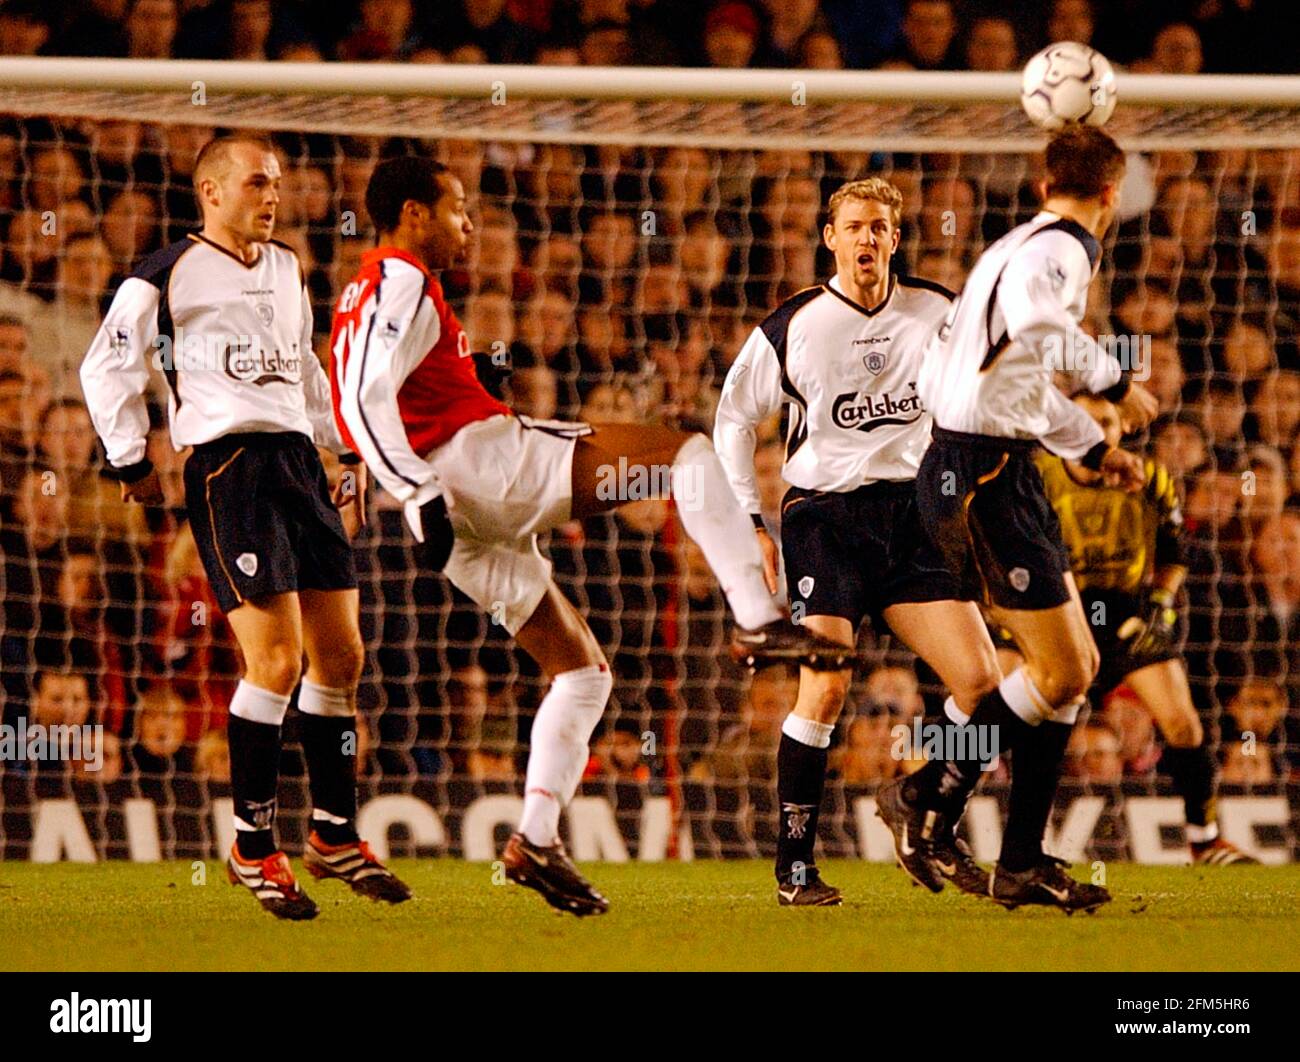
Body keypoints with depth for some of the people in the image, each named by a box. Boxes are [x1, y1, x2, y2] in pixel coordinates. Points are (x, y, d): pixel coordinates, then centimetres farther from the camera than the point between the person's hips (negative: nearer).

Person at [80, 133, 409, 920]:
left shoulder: (288, 271, 20)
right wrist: (131, 460, -3)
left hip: (299, 461, 7)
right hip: (226, 465, -7)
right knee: (277, 661, -14)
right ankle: (254, 848, -4)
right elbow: (108, 367, 0)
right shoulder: (168, 274, -1)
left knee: (342, 656, 5)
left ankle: (336, 835, 17)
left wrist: (350, 453, 26)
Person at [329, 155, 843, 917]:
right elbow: (368, 400, -20)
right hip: (486, 463, -10)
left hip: (473, 518, 10)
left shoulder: (368, 297, 25)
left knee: (583, 670, 14)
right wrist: (423, 495, -26)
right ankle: (760, 622, -21)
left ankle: (538, 840, 7)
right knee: (686, 451, -10)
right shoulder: (403, 287, -6)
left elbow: (357, 408, 29)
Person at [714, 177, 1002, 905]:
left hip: (913, 512, 3)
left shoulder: (937, 313, 3)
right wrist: (750, 522, 1)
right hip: (825, 515, -3)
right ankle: (795, 864, -8)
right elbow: (735, 418, 7)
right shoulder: (794, 327, -3)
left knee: (982, 681, -6)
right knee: (827, 688, -18)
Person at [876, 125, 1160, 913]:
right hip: (986, 473, -10)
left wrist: (1095, 448, 38)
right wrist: (1117, 383, -23)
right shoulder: (1063, 249, -12)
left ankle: (1023, 863, 12)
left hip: (985, 470, 10)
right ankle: (926, 798, 2)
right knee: (1062, 672, -8)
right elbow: (1037, 324, -36)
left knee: (1076, 664, 11)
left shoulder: (1031, 244, 20)